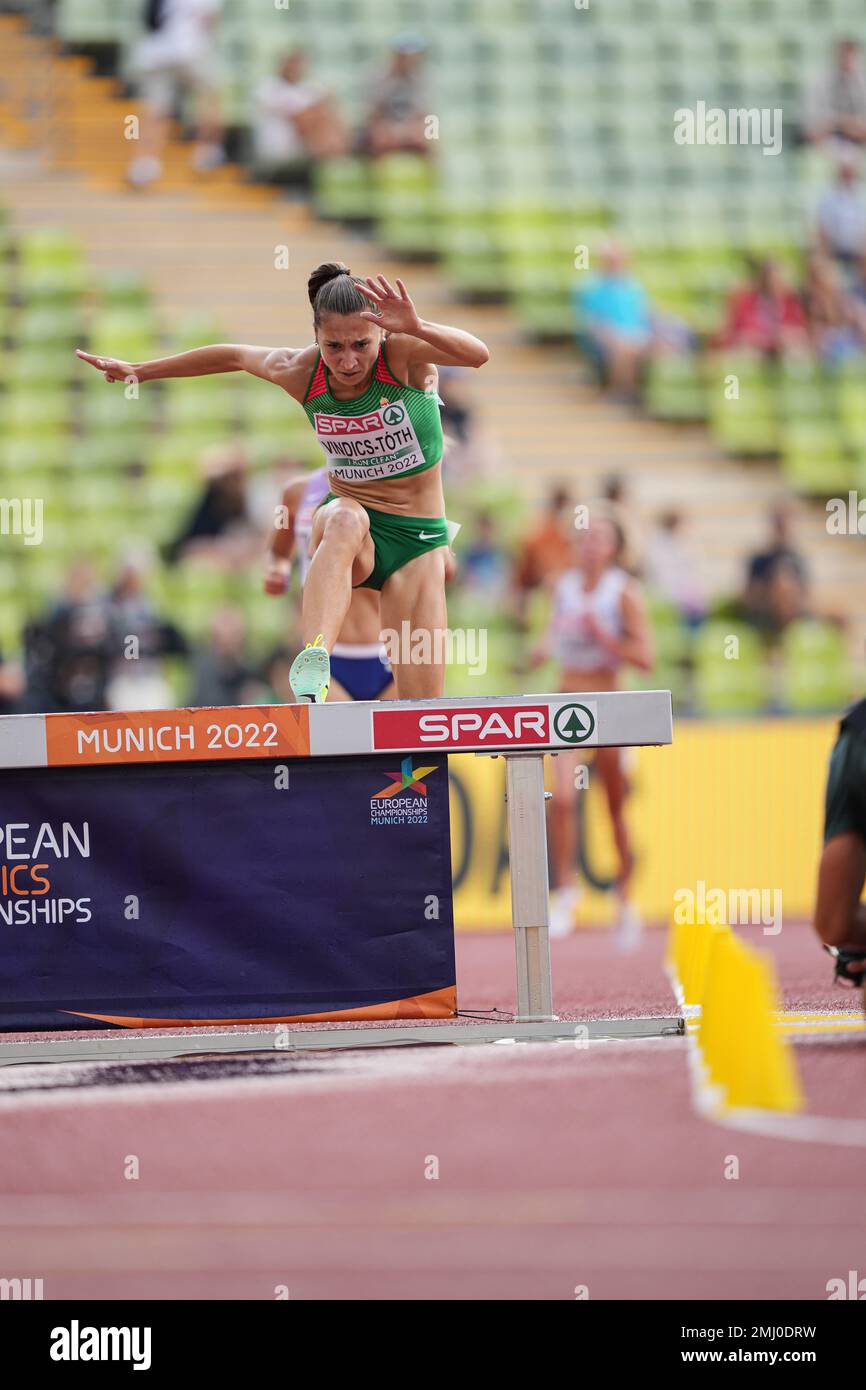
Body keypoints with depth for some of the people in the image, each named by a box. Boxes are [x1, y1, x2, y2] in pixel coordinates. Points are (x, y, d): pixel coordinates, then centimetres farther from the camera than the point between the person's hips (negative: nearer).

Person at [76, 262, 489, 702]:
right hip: (345, 533, 1)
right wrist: (140, 370, 20)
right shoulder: (301, 372, -11)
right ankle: (312, 667, -60)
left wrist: (416, 328, -55)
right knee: (346, 519, -40)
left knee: (421, 718, -12)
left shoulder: (403, 356, -19)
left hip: (418, 540, 0)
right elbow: (233, 356, 9)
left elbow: (478, 354, -37)